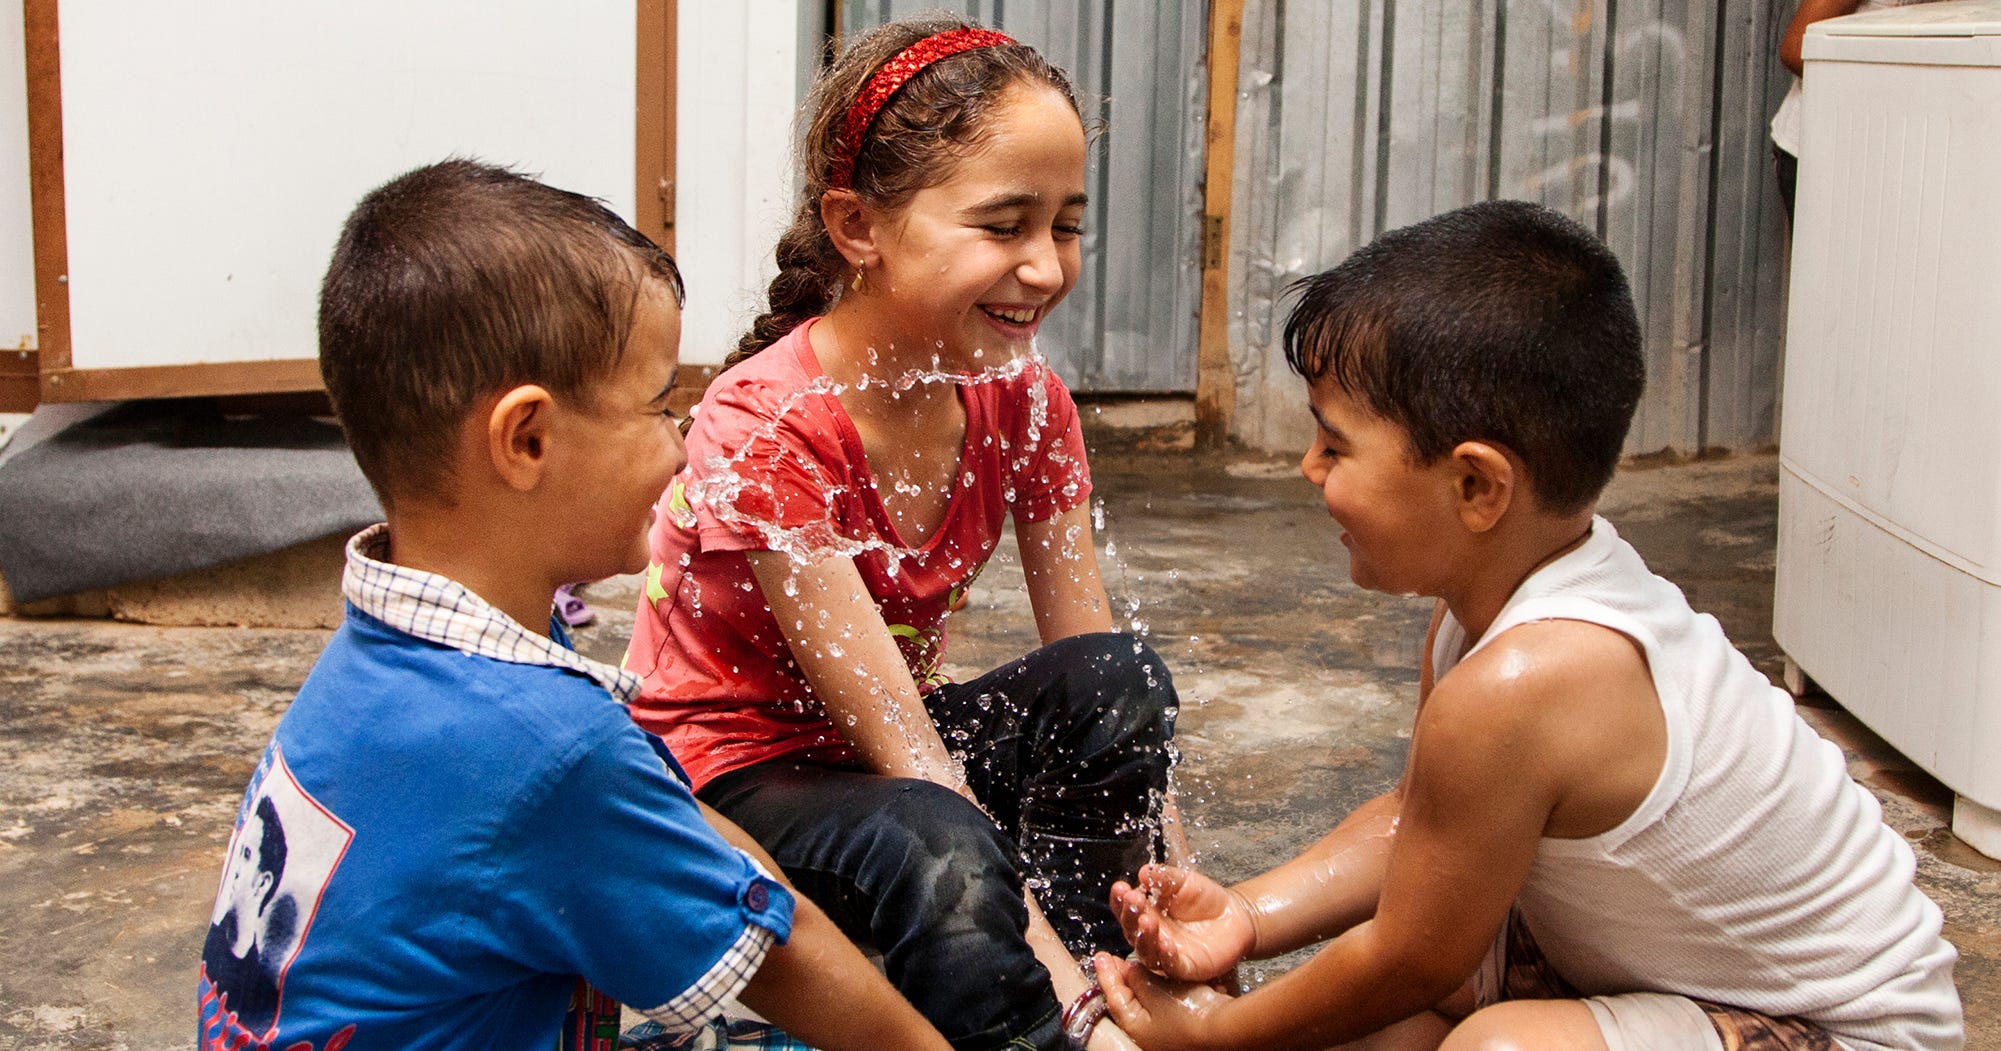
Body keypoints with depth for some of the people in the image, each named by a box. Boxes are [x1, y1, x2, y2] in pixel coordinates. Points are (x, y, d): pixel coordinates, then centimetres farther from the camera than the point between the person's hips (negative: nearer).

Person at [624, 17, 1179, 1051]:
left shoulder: (1021, 400, -8)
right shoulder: (766, 430, -27)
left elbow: (1096, 667, -8)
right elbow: (903, 751, -30)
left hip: (889, 737, 6)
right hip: (735, 776, -6)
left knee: (1120, 685, -22)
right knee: (945, 858, -37)